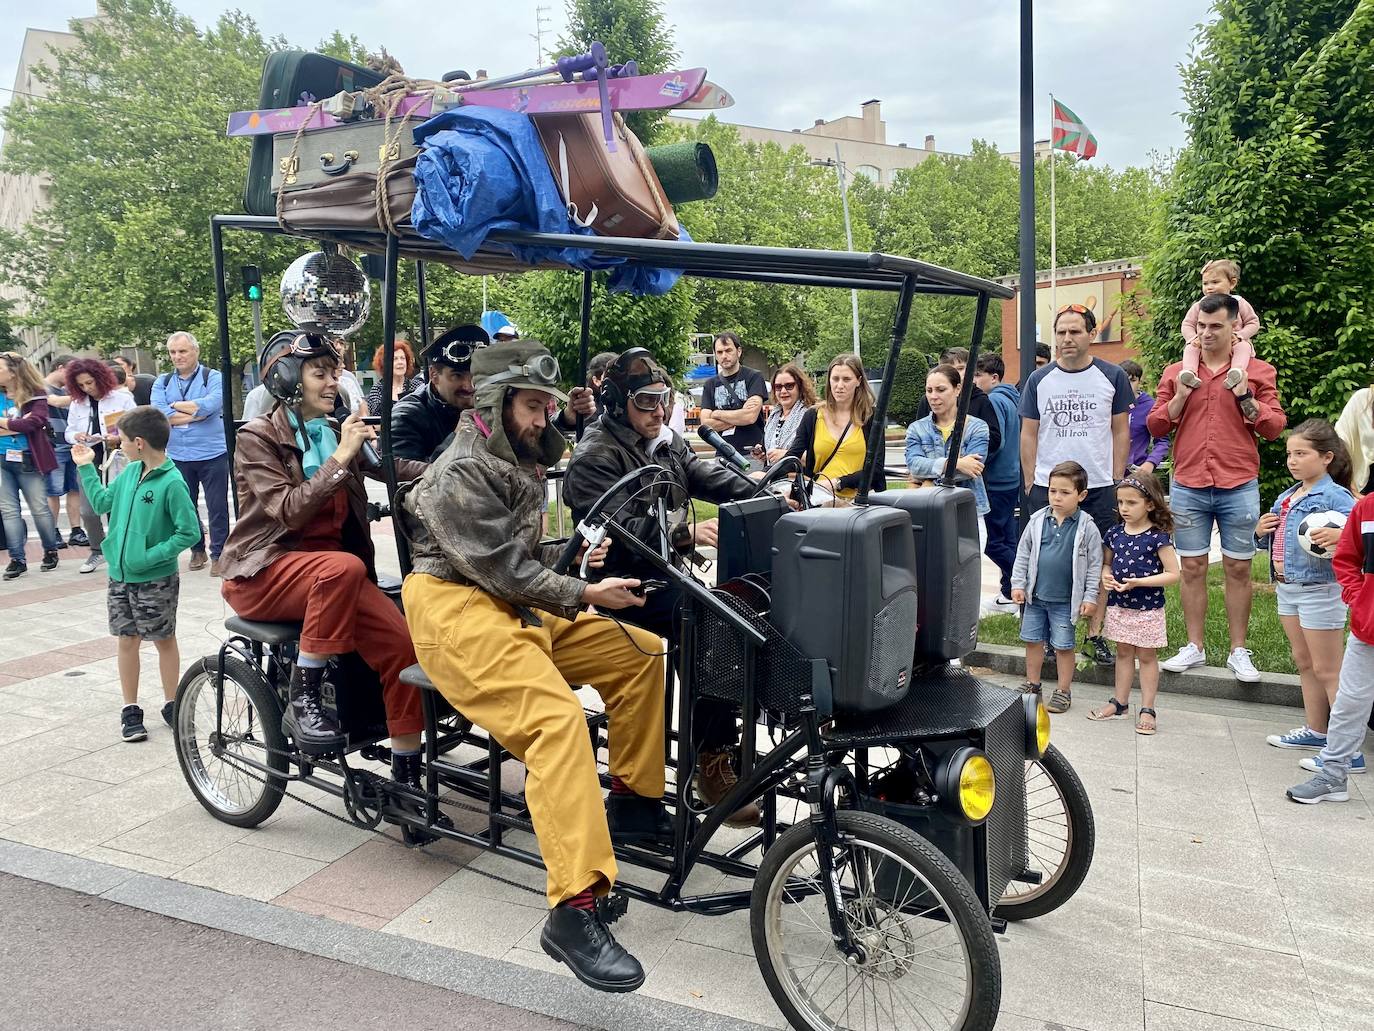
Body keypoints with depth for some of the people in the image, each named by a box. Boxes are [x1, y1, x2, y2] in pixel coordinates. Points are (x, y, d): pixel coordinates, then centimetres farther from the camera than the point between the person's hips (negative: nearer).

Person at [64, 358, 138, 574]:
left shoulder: (123, 398, -4)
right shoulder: (77, 404, 9)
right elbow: (68, 432, 15)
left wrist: (119, 438, -21)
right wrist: (76, 436, -8)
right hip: (88, 461, 4)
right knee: (87, 511, 3)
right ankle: (97, 550, 21)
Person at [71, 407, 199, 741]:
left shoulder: (171, 483, -19)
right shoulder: (129, 472, 2)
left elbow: (189, 532, -20)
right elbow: (102, 502, 17)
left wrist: (150, 556, -21)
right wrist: (87, 467, 13)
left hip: (156, 579, -6)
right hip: (121, 576, 6)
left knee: (164, 640, 9)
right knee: (127, 640, 12)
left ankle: (171, 705, 23)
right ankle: (130, 710, 23)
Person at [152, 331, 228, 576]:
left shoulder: (213, 377, -2)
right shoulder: (162, 382, 9)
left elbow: (209, 405, -20)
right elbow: (159, 415, -7)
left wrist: (176, 405, -7)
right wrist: (196, 413, -12)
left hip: (212, 454, -4)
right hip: (178, 456, 4)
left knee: (217, 508, 1)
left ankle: (218, 554, 11)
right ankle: (197, 550, 28)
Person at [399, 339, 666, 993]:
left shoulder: (519, 463, 16)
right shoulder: (463, 471, -13)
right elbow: (502, 569, -18)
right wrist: (586, 594, -14)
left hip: (520, 605, 9)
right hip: (460, 609, -9)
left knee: (641, 653, 0)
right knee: (558, 717, -30)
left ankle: (633, 802, 12)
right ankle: (574, 911, -34)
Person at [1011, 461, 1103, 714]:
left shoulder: (1087, 528, -9)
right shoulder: (1037, 521, -2)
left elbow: (1095, 565, -4)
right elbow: (1023, 554, 6)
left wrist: (1090, 597, -7)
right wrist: (1018, 584, 2)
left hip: (1065, 600, -3)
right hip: (1035, 596, 3)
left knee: (1063, 645, 5)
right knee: (1033, 640, 13)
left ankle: (1063, 691, 19)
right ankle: (1032, 684, 28)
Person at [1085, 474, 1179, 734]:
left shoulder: (1158, 537, -13)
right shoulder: (1114, 533, 2)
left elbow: (1173, 574, -15)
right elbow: (1107, 563, 15)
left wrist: (1138, 582, -23)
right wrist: (1106, 576, -8)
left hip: (1148, 607, -5)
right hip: (1119, 605, 5)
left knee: (1147, 656, 6)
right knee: (1123, 653, 15)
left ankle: (1147, 709, 14)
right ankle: (1120, 702, 25)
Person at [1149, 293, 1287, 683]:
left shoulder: (1257, 371, 4)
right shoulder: (1176, 372, 8)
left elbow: (1274, 428, 0)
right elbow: (1156, 426, 7)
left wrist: (1245, 396, -13)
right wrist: (1180, 396, -7)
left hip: (1239, 488, -1)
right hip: (1187, 489, 1)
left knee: (1238, 569, 4)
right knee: (1192, 567, 5)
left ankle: (1238, 651, 14)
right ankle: (1194, 647, 15)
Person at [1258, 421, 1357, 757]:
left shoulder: (1335, 496, -15)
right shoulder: (1286, 497, 9)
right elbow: (1274, 540, 19)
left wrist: (1340, 535, -44)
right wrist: (1261, 531, -1)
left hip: (1320, 590, -8)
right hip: (1286, 588, 9)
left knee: (1327, 670, -2)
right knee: (1305, 664, 19)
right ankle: (1316, 731, 34)